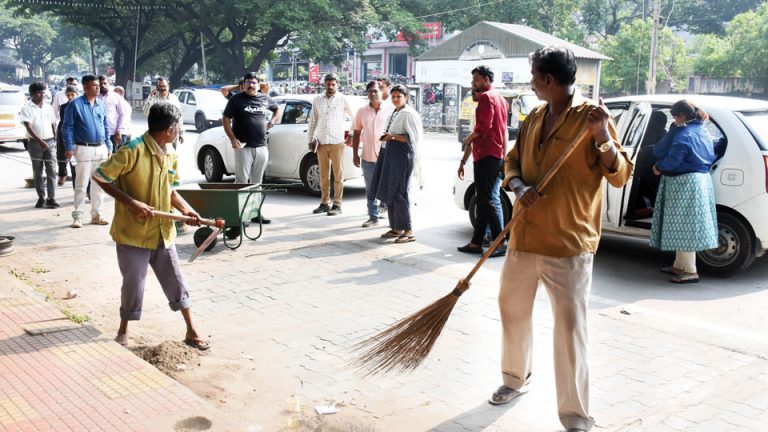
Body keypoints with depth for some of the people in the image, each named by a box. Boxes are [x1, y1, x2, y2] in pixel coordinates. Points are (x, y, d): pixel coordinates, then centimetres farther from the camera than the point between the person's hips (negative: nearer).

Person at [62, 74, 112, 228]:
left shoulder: (101, 104, 11)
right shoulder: (75, 104, -5)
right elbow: (67, 128, -6)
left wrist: (108, 146, 12)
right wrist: (69, 148, -13)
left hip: (101, 149, 5)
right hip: (84, 149, -5)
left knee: (99, 184, 10)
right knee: (81, 185, -3)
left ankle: (96, 214, 19)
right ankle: (77, 217, 5)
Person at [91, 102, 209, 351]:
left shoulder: (171, 155, 4)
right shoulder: (133, 151, -19)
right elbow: (99, 176, -15)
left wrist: (186, 209, -2)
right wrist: (130, 202, -22)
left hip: (163, 233, 6)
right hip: (133, 234, -6)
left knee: (176, 282, 10)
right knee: (133, 286, 5)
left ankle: (191, 332, 21)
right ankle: (123, 333, 28)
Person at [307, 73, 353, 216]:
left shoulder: (343, 100, -1)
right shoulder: (317, 100, 10)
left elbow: (354, 117, 4)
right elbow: (313, 121, 14)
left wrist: (351, 135, 1)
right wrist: (311, 139, 10)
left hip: (337, 142, -4)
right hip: (321, 143, 4)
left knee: (338, 175, -3)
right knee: (324, 175, 9)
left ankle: (337, 204, 1)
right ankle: (324, 203, 17)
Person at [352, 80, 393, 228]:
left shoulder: (391, 109, -3)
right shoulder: (362, 111, 7)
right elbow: (357, 133, 12)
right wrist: (355, 154, 8)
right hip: (367, 157, 4)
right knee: (371, 189, 11)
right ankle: (373, 217, 21)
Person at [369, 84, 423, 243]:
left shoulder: (408, 113, -12)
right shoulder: (394, 113, 16)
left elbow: (413, 137, -18)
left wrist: (393, 136, -18)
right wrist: (386, 137, 10)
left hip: (402, 155, -10)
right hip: (390, 154, 10)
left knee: (399, 193, -9)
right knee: (389, 192, 12)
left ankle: (408, 231, -3)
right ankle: (396, 228, 21)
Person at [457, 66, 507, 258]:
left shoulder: (486, 97, -9)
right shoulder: (500, 98, 21)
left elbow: (484, 126, -19)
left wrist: (469, 138, -3)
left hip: (486, 155, -10)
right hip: (497, 155, 10)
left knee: (486, 201, -9)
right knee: (484, 200, 10)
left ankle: (500, 242, -11)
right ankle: (476, 242, 13)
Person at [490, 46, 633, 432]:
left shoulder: (591, 116, -9)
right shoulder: (534, 119, 10)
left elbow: (620, 177, -12)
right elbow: (512, 160, 15)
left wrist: (603, 137, -28)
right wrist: (519, 186, -6)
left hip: (567, 244, -7)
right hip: (523, 237, 7)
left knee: (569, 326, -5)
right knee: (512, 309, 20)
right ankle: (515, 379, 42)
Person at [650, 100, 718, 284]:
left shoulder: (683, 134, -16)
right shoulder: (704, 132, 14)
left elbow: (673, 160, -22)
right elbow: (710, 158, 21)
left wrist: (659, 168, -3)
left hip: (684, 184, -10)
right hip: (701, 180, 10)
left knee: (684, 227, -6)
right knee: (684, 227, 15)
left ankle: (690, 271, -3)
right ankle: (679, 266, 23)